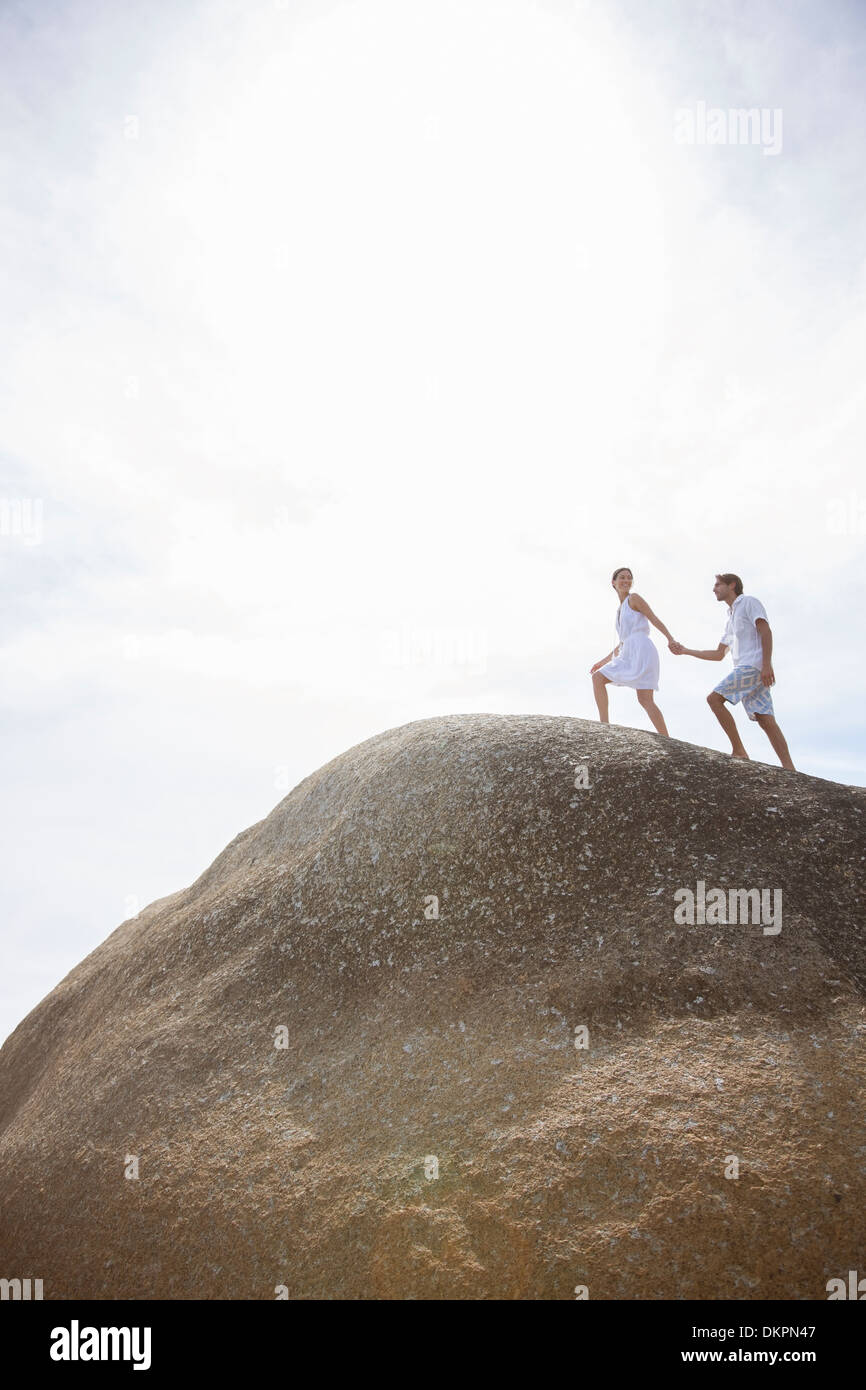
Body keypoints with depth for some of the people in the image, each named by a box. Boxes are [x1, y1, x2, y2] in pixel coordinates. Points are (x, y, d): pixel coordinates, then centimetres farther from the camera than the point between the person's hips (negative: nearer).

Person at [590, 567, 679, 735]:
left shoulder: (634, 598, 5)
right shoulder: (621, 611, 28)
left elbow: (655, 620, -5)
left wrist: (671, 640, -21)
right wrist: (602, 662, 30)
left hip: (642, 651, -8)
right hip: (629, 656, 8)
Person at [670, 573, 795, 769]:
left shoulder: (749, 602, 5)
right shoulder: (731, 619, 31)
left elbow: (766, 631, -8)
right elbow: (718, 655, 33)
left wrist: (766, 664, -20)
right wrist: (685, 651, 30)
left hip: (753, 665, -8)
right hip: (744, 669, 8)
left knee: (714, 699, -14)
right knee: (766, 720, -5)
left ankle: (739, 751, -15)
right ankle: (789, 768, -15)